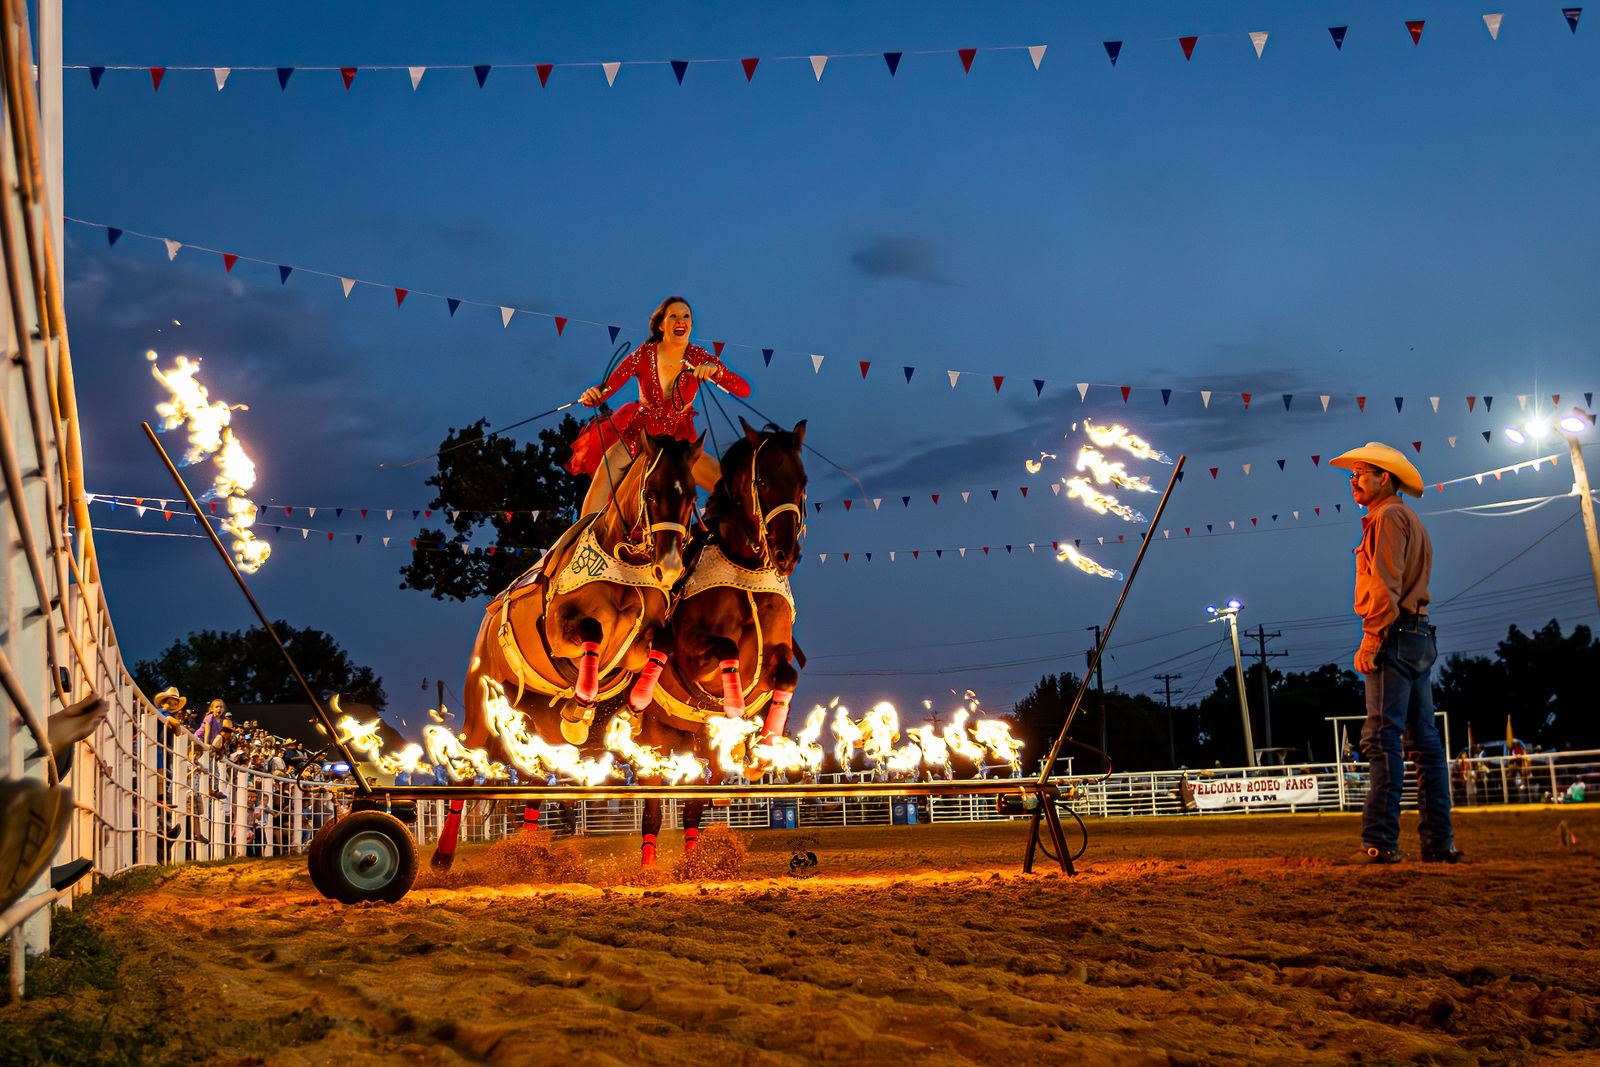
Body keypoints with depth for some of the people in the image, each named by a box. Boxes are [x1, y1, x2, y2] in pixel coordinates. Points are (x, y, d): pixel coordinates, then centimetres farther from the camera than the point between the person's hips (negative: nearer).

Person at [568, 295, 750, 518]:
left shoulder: (699, 358, -10)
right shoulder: (643, 355, -12)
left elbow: (744, 390, -17)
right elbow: (607, 388, -12)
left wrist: (716, 371, -36)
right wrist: (591, 395, -36)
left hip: (678, 440, 2)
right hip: (639, 433, -2)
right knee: (606, 472, -28)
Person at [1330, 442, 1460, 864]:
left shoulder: (1388, 517, -7)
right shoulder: (1408, 520, 24)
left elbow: (1386, 585, -17)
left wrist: (1371, 639, -19)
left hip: (1394, 637, -10)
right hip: (1419, 638, 11)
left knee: (1382, 739, -13)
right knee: (1423, 739, 9)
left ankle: (1381, 842, -17)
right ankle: (1439, 841, 10)